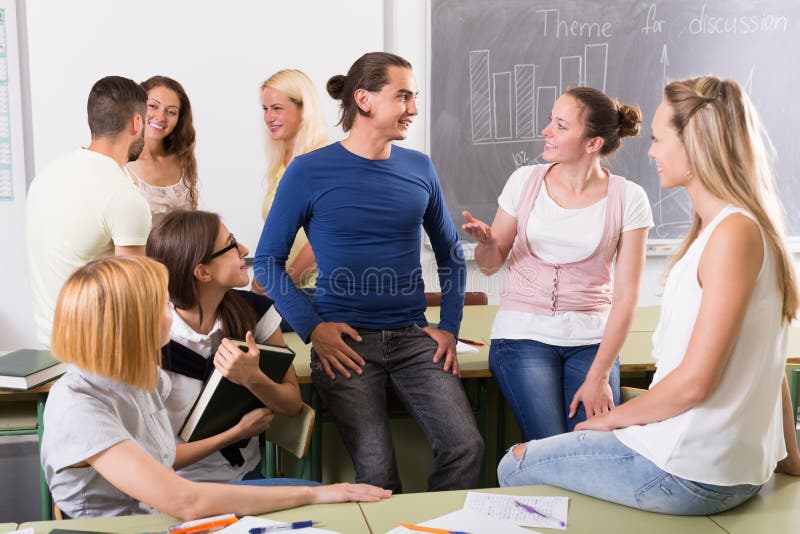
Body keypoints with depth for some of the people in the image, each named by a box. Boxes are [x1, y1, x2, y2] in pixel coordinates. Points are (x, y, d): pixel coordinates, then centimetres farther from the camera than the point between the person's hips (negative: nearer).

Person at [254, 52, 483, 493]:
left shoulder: (419, 168, 7)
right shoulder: (309, 171, -4)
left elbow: (450, 252, 17)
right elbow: (268, 259, 0)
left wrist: (450, 327, 8)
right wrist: (311, 327, -9)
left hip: (413, 337, 3)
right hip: (345, 341, -3)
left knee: (466, 448, -9)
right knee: (376, 473, -9)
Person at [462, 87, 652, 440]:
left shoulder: (628, 199, -4)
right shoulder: (525, 180, 1)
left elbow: (626, 295, -5)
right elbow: (490, 265, 9)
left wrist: (599, 375, -10)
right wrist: (486, 243, -15)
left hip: (592, 340, 0)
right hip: (524, 335, 0)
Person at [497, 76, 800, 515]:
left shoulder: (734, 232, -21)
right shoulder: (732, 225, 10)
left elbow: (694, 381, -22)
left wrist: (613, 417, -6)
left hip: (691, 474, -9)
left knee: (515, 467, 6)